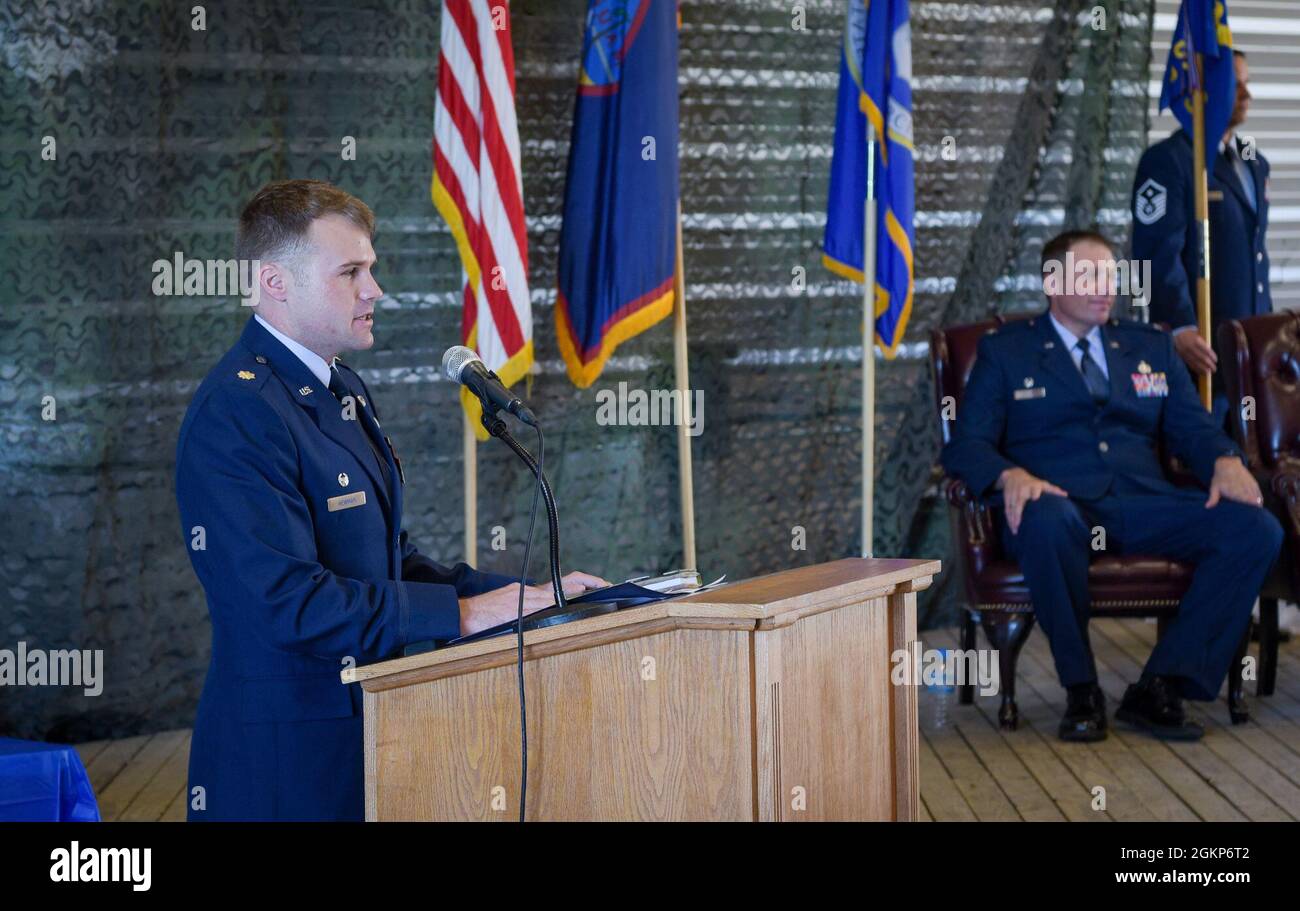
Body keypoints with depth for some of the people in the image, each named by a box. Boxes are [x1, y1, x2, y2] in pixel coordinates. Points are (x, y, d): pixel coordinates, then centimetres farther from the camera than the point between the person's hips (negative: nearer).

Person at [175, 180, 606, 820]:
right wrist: (460, 613, -19)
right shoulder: (234, 414, -18)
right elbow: (291, 601, -25)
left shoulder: (345, 392, 13)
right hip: (287, 754, -9)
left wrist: (523, 596, 4)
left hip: (365, 730, 9)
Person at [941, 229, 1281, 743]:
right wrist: (1010, 474, -20)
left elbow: (1193, 427, 18)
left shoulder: (1152, 348, 24)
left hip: (1143, 507, 4)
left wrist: (1225, 461, -7)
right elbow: (965, 444, 3)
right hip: (1062, 505, -4)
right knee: (1046, 522, -41)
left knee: (1257, 530, -22)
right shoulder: (1004, 352, 13)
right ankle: (1081, 692, -22)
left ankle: (1160, 688, -18)